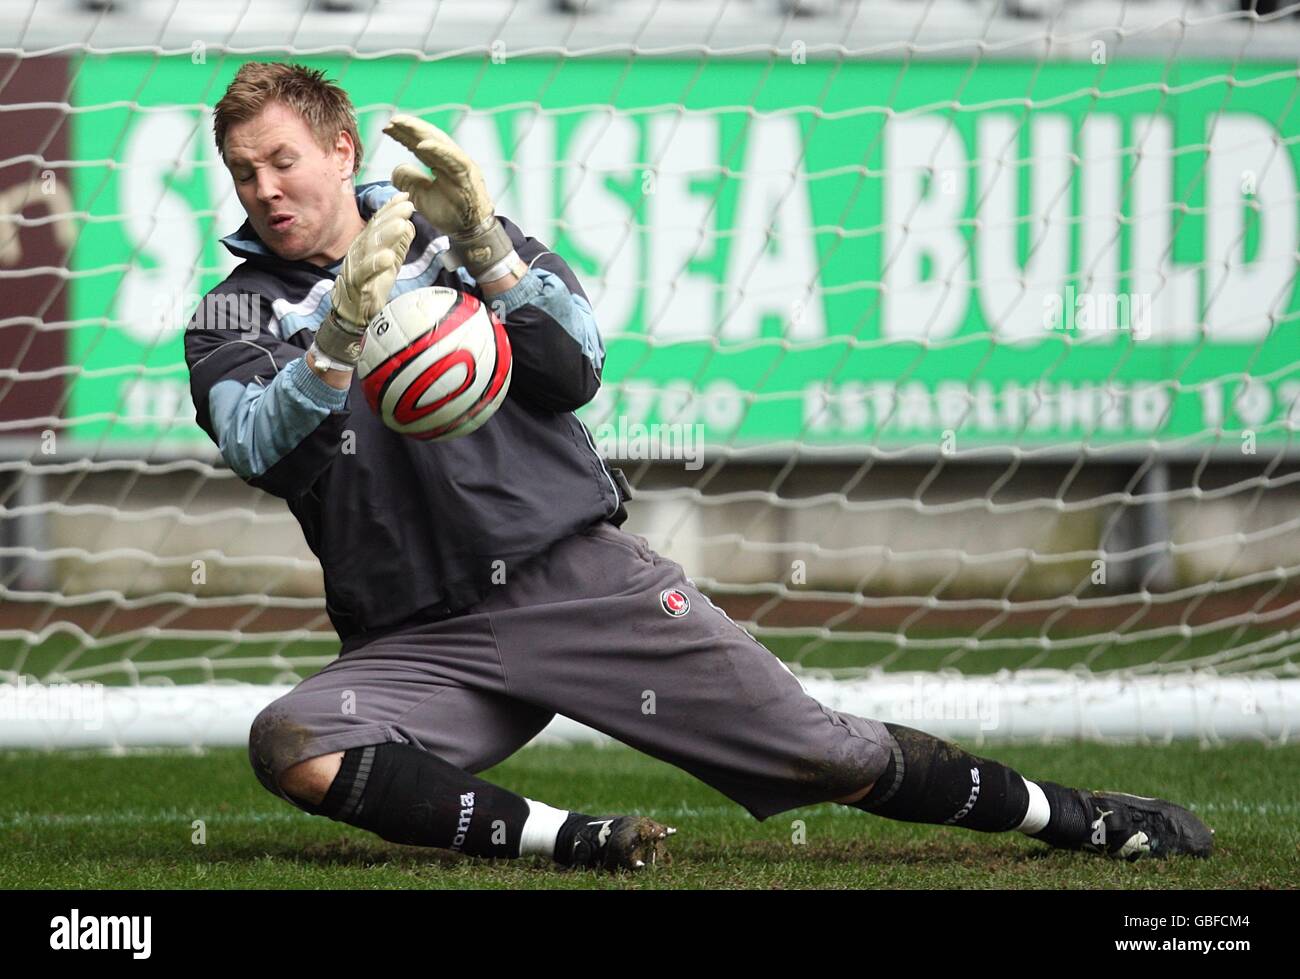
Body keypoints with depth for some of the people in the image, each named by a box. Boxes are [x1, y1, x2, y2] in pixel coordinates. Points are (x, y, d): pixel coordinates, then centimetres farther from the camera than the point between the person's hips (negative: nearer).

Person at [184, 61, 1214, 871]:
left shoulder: (453, 231, 11)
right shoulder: (234, 316, 8)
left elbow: (575, 372, -2)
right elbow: (262, 446, -14)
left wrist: (480, 244, -14)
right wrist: (342, 329, -31)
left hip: (581, 575, 0)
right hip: (423, 642, 0)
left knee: (831, 758, -5)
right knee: (289, 746, -30)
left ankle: (1076, 817, 12)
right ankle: (563, 838, -28)